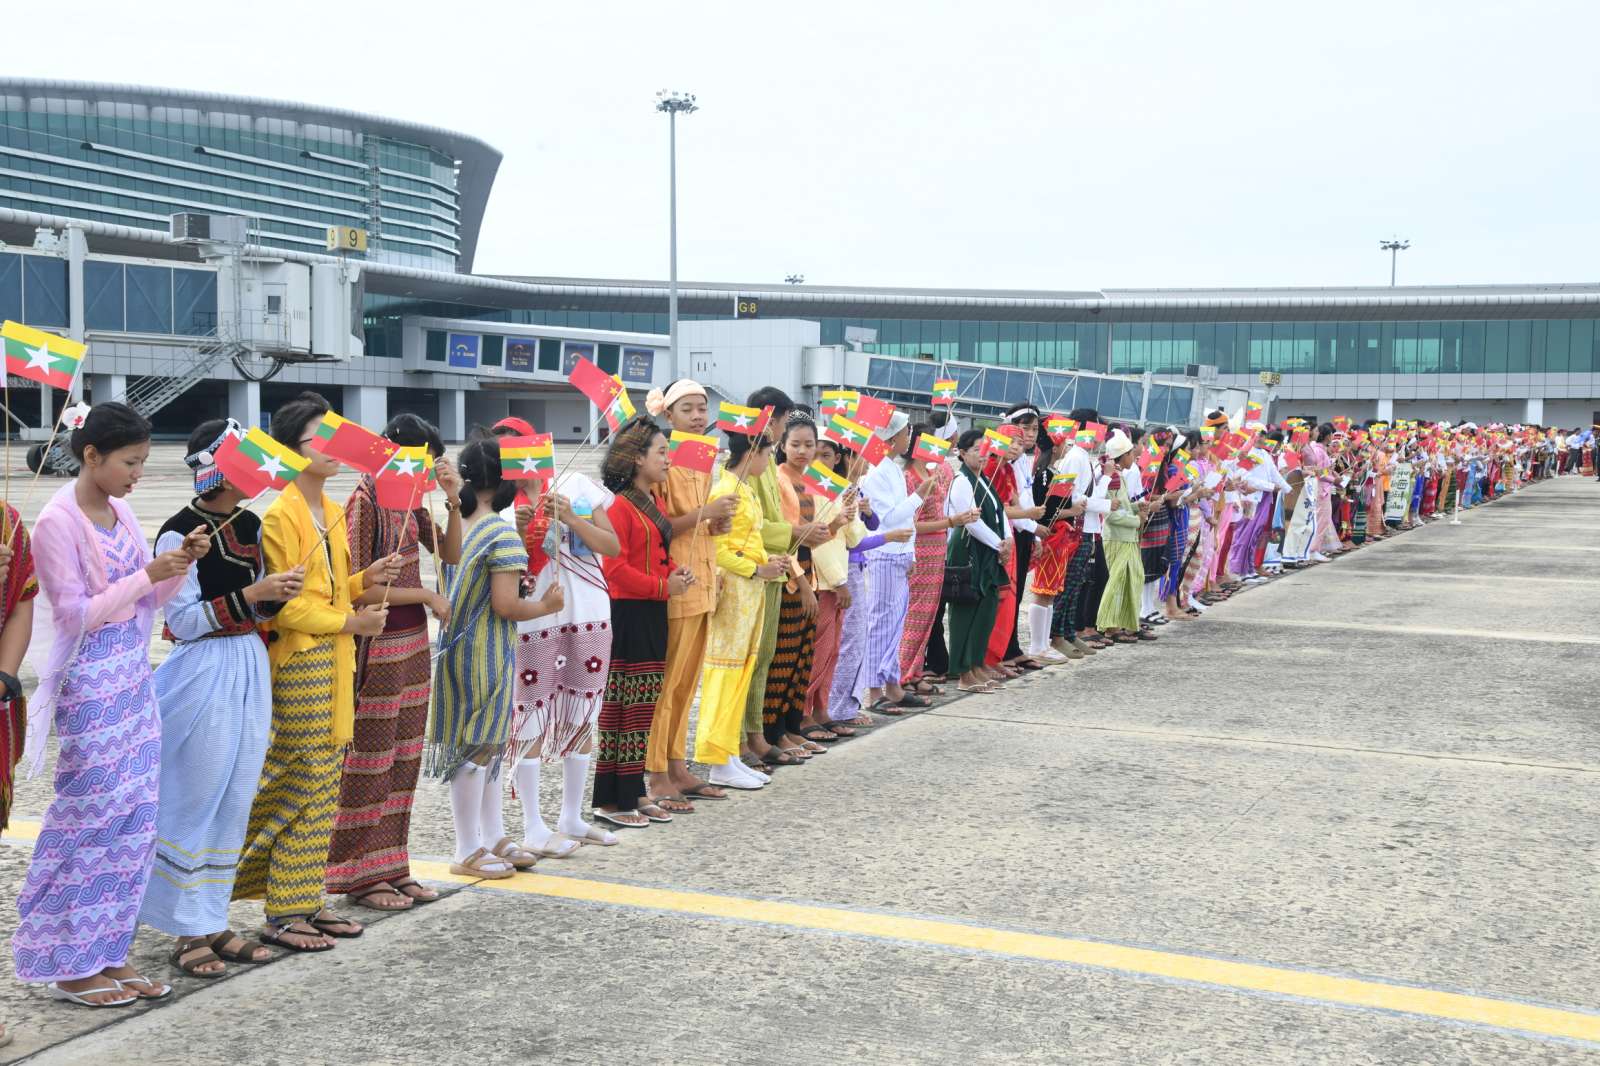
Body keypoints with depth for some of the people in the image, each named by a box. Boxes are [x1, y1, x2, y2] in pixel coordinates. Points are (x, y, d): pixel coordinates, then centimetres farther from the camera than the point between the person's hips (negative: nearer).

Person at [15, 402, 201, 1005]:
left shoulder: (118, 512, 10)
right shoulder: (59, 521, -13)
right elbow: (76, 613, -16)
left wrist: (181, 563, -2)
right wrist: (147, 574, -19)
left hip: (133, 678, 8)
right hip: (90, 683, -8)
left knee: (134, 817, 8)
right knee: (93, 816, -2)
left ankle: (108, 955, 17)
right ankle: (71, 967, 10)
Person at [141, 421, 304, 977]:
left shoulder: (250, 525, 10)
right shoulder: (180, 533, -12)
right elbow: (184, 621, -16)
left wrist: (280, 593, -4)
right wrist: (252, 594, -22)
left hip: (250, 666, 7)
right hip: (203, 673, -7)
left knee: (235, 803, 10)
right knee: (196, 802, 0)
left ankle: (214, 921, 20)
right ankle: (187, 930, 11)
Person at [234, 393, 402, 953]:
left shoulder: (331, 512, 14)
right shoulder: (282, 514, -13)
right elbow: (284, 605, -16)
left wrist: (363, 580, 4)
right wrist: (350, 622, -13)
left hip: (334, 661, 9)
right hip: (299, 661, -9)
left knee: (322, 789, 11)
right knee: (301, 788, -5)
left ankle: (307, 902, 19)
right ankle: (282, 916, 3)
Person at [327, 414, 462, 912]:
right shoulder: (364, 503, -15)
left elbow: (450, 553, 14)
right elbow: (359, 589, -19)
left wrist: (453, 500, 0)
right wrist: (425, 595, -11)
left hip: (414, 642, 8)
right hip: (378, 648, -8)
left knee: (405, 760, 12)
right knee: (369, 763, 1)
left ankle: (392, 866, 22)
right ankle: (360, 875, 12)